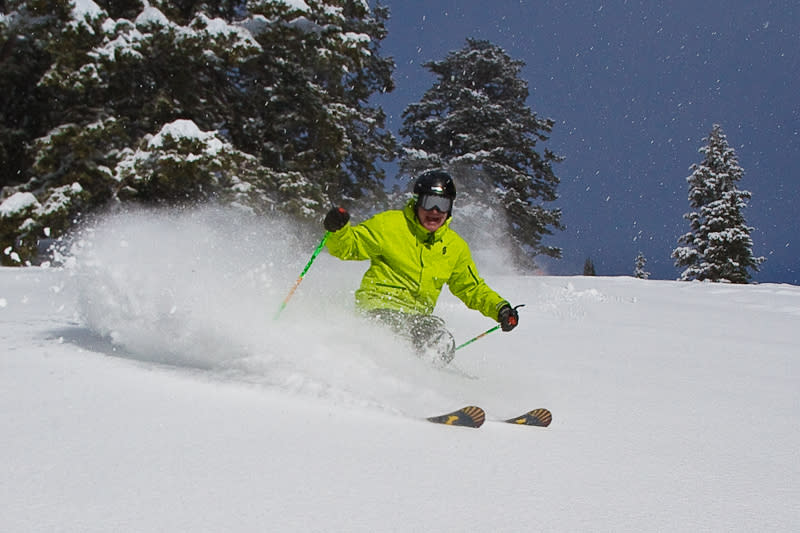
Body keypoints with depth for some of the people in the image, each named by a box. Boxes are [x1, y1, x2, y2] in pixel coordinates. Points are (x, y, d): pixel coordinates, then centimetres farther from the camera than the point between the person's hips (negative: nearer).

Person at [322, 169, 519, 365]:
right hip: (379, 306, -4)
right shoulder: (389, 224, -3)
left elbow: (473, 289, 21)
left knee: (443, 344, -25)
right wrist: (338, 230, -21)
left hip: (418, 316, 4)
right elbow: (348, 247, 1)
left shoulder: (456, 247, 10)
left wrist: (500, 308, 5)